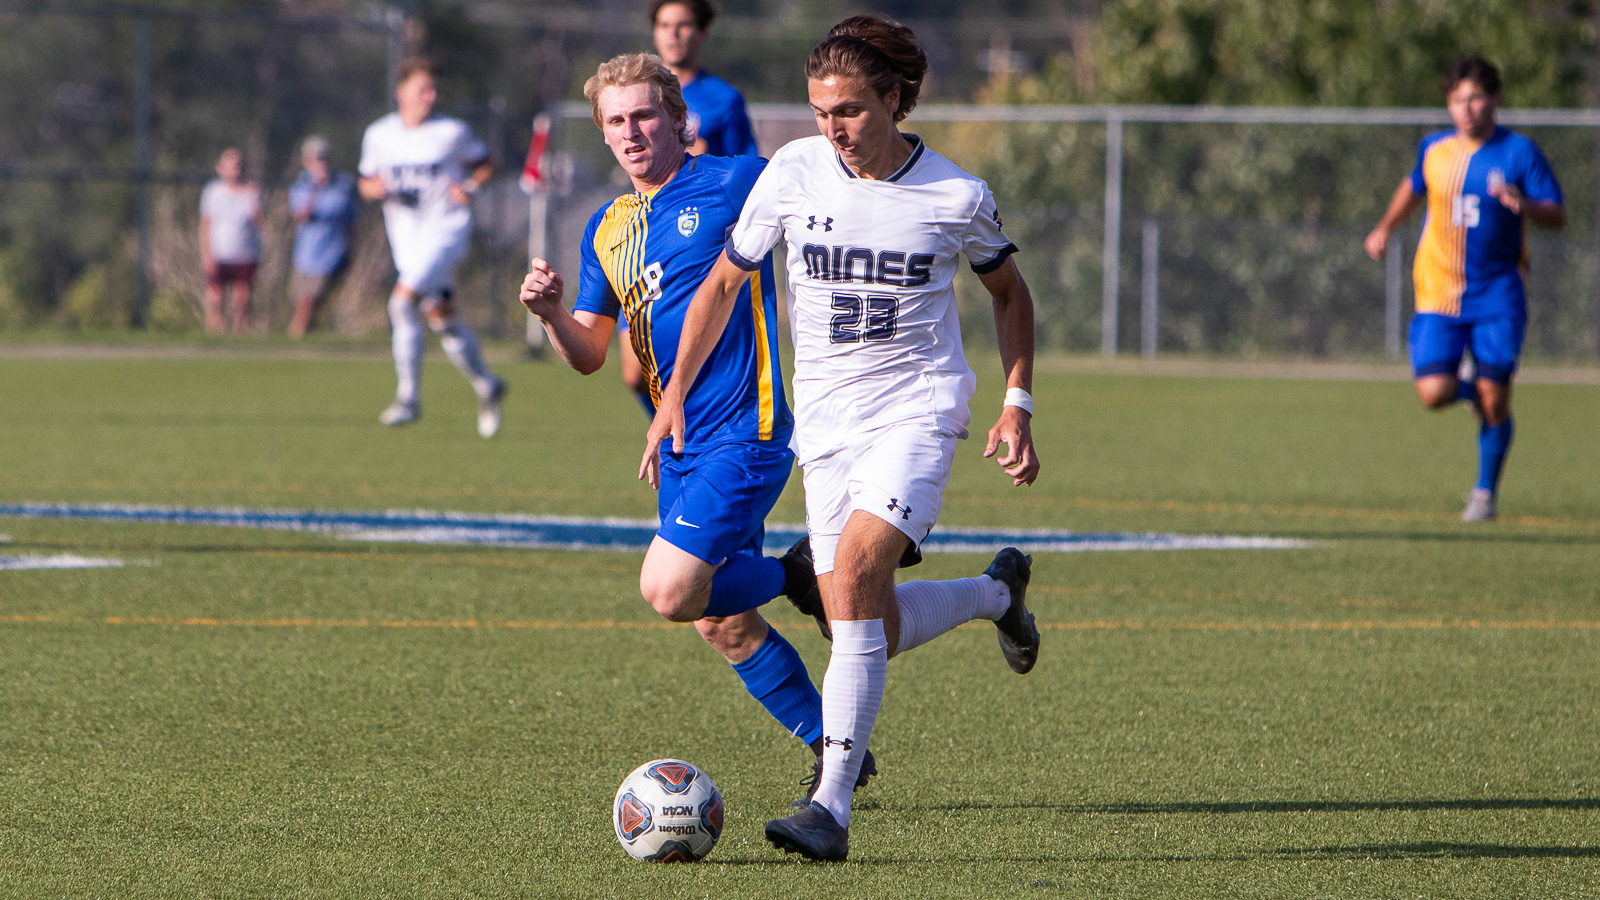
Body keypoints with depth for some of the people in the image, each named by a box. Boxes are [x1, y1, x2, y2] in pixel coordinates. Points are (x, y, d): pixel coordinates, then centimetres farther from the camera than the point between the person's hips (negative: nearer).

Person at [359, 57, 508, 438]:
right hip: (404, 235, 5)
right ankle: (486, 386, 26)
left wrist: (470, 188, -8)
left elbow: (484, 164, 12)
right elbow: (367, 182, 17)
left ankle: (408, 397, -15)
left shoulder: (453, 132, -3)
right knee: (442, 316, 6)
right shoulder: (378, 135, 6)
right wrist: (376, 188, -7)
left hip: (446, 226, -5)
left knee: (403, 301, -21)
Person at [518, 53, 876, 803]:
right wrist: (549, 312, -8)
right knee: (722, 625, 8)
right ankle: (832, 752, 22)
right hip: (679, 445, 7)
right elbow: (589, 354, 13)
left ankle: (800, 577, 5)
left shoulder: (735, 183, -7)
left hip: (745, 434, -7)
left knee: (670, 590, -20)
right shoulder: (608, 229, 13)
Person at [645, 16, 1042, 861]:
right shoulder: (792, 174, -3)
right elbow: (723, 283, 9)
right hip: (826, 419, 4)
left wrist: (1017, 403, 4)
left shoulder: (957, 196, -6)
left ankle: (832, 806, -26)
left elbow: (1008, 291, 12)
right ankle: (998, 592, 35)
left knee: (853, 572, -26)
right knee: (868, 627, 2)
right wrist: (673, 396, 5)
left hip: (919, 408, -4)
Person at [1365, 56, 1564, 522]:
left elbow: (1557, 216, -5)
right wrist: (1385, 229, 22)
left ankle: (1486, 492, 14)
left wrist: (1524, 206, -24)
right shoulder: (1434, 150, 6)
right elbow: (1414, 186, 29)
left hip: (1497, 295, -2)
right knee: (1434, 393, -13)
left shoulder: (1519, 152, -4)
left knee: (1494, 400, -8)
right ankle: (1467, 387, 24)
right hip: (1438, 292, 2)